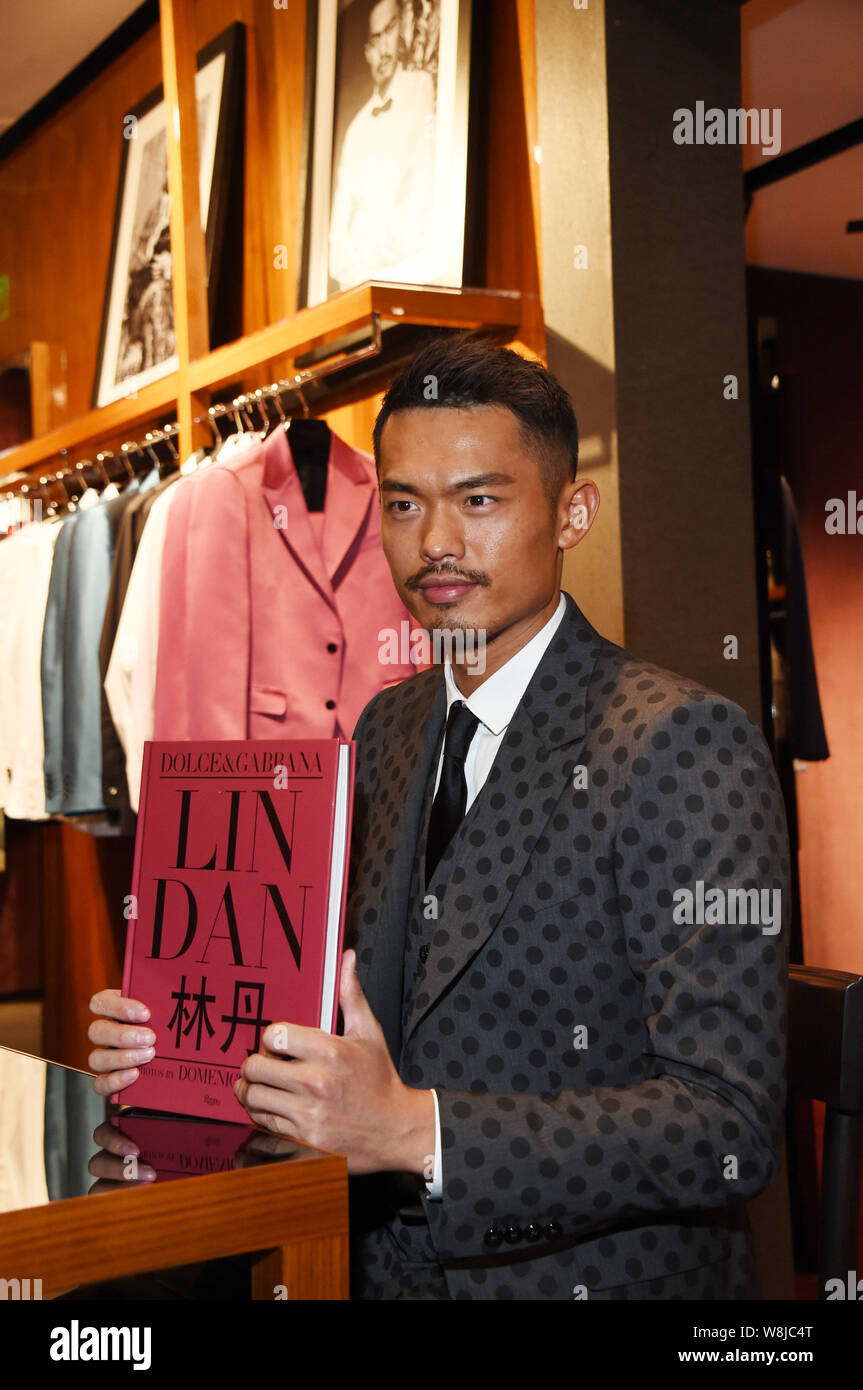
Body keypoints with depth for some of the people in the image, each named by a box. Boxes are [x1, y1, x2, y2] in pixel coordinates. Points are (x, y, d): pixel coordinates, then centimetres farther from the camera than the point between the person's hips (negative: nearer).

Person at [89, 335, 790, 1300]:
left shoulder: (684, 745, -15)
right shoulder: (382, 731, 8)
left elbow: (730, 1128, -20)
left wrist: (413, 1130, -28)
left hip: (595, 1276, -5)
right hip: (385, 1269, 6)